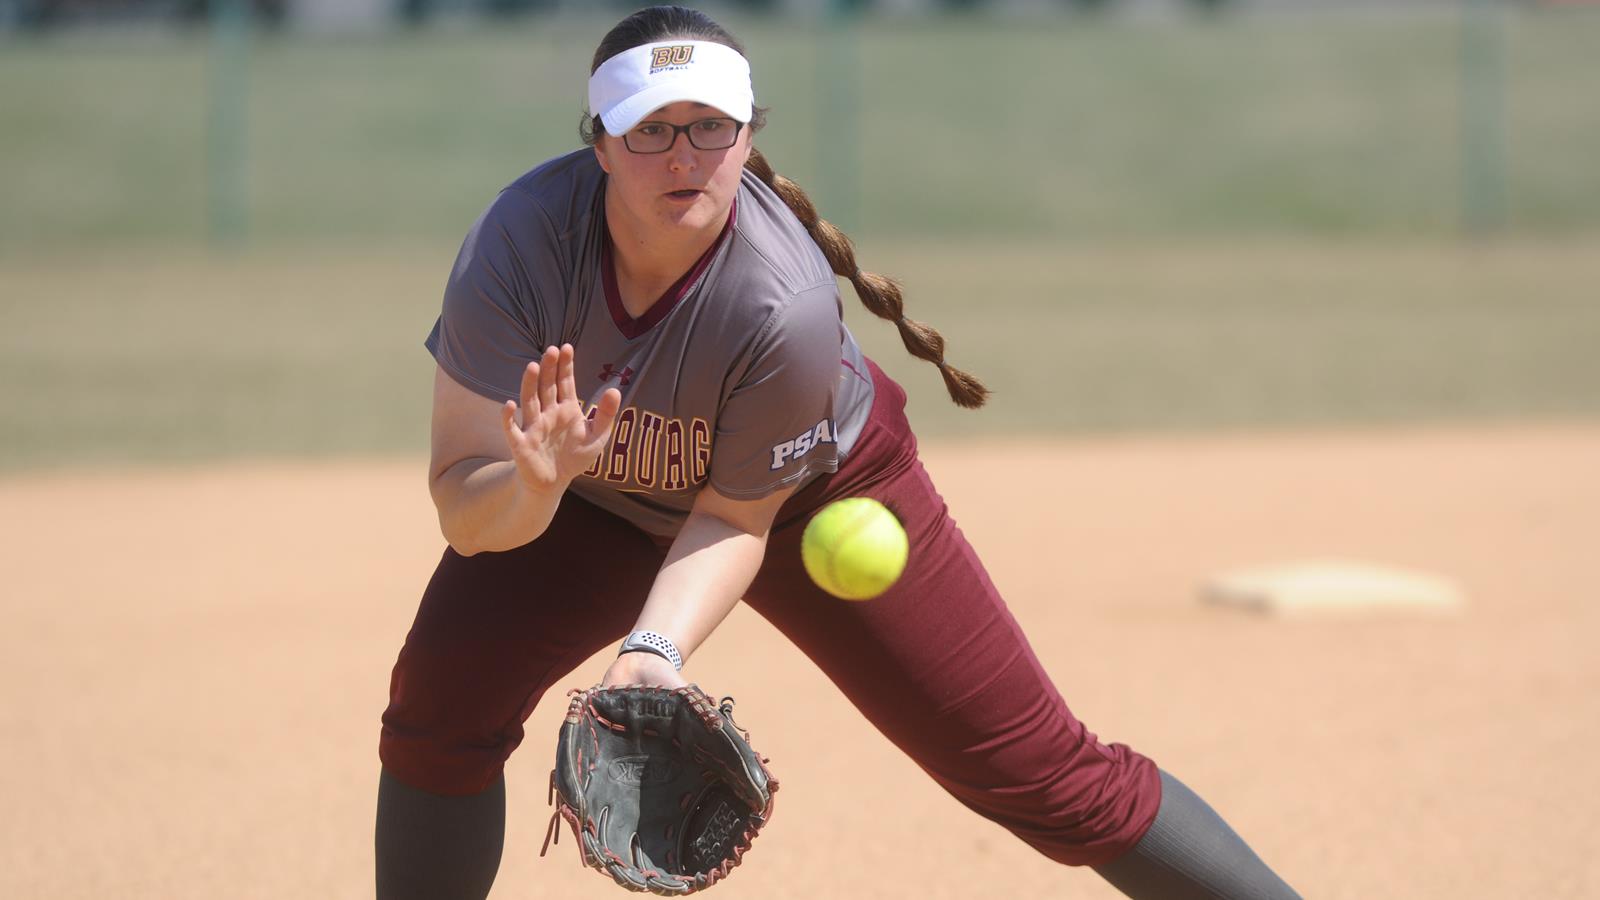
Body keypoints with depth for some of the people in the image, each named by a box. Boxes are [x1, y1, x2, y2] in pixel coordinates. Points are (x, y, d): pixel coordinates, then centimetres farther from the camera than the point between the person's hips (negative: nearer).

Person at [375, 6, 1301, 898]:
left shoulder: (787, 306, -38)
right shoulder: (518, 246, -32)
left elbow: (737, 515, -24)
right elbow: (467, 518, -31)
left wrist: (654, 649, -41)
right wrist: (534, 483, -54)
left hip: (816, 496, -2)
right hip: (598, 500, 3)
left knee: (1040, 771, -6)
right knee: (442, 702, -17)